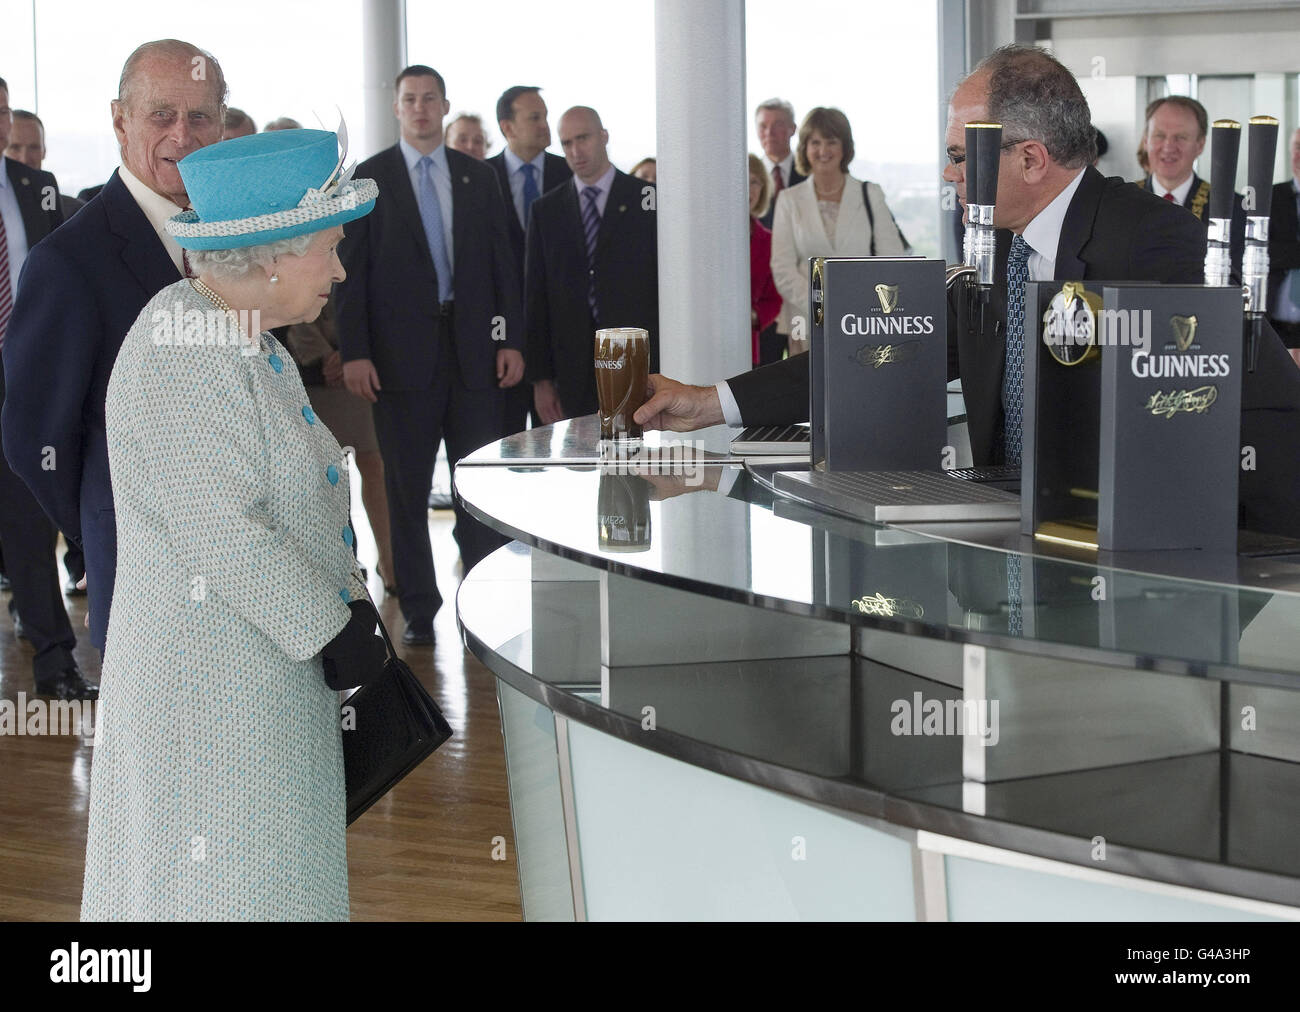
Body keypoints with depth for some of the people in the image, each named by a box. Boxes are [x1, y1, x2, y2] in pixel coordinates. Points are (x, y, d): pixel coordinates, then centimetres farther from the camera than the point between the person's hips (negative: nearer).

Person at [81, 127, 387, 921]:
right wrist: (335, 630, -17)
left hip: (276, 673, 10)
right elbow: (226, 537, -25)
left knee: (277, 872, 16)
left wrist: (351, 602, 6)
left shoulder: (248, 341, 12)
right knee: (221, 885, 0)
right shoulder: (178, 357, -21)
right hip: (211, 683, -10)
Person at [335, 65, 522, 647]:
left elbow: (501, 264, 10)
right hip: (403, 352, -2)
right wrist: (354, 351, -10)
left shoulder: (477, 178, 11)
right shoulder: (370, 179, 3)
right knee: (407, 489, 4)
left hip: (473, 348, 2)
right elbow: (351, 271, -2)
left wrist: (510, 339, 1)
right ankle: (419, 610, 13)